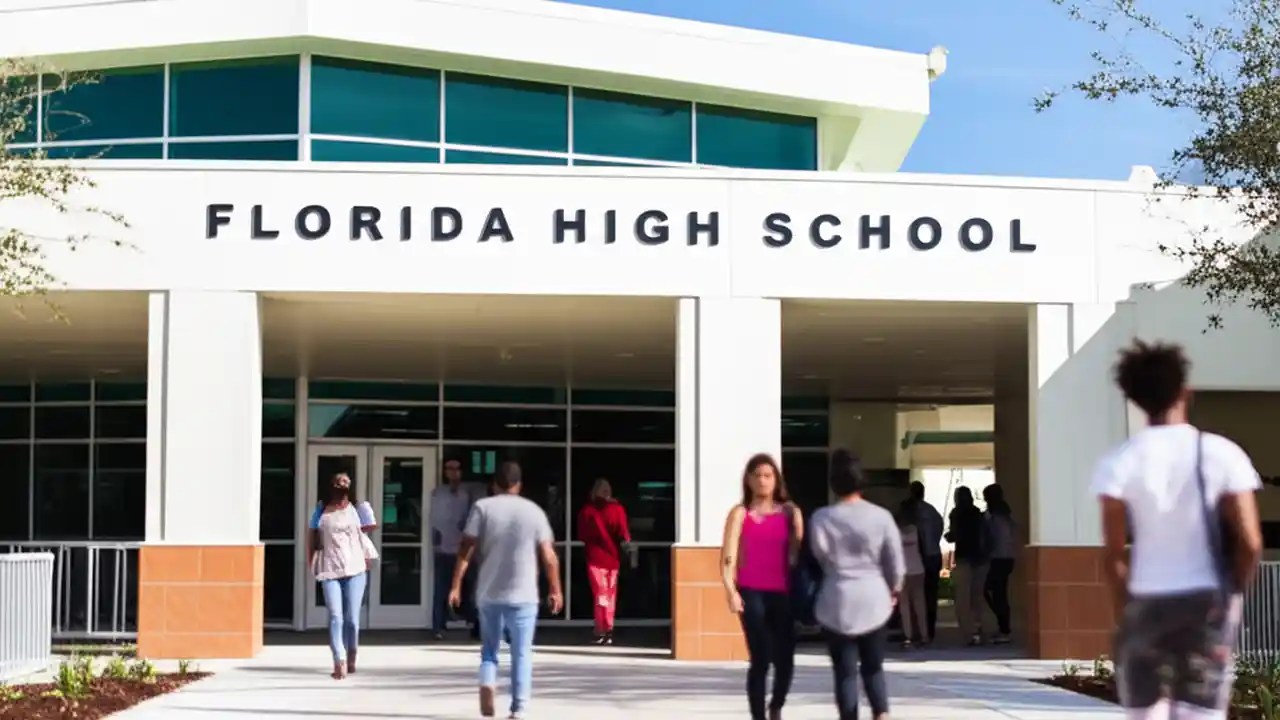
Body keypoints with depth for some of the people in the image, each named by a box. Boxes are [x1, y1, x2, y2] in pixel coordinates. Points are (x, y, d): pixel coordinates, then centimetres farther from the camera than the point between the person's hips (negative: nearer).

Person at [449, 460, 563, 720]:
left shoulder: (482, 508, 0)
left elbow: (467, 549, -6)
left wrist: (456, 585, -2)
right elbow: (549, 556, 1)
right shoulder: (534, 511, 2)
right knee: (521, 653, 8)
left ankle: (487, 683, -11)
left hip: (488, 593, 1)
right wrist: (555, 590, 10)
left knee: (489, 648, 15)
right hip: (523, 594, -1)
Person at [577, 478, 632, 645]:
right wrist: (626, 539, 12)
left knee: (600, 594, 0)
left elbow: (581, 535, 3)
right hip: (613, 556, 2)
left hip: (595, 556, -2)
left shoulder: (587, 510, -4)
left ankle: (602, 632, -8)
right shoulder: (617, 508, -3)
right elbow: (623, 533, -9)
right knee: (611, 594, 13)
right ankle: (608, 631, 14)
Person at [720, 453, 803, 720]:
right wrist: (731, 591, -15)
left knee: (785, 659, 2)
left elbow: (799, 553, 5)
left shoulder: (790, 512, 9)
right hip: (751, 592, -2)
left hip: (782, 593, 2)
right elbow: (728, 557, -3)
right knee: (760, 659, -6)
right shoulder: (740, 513, 4)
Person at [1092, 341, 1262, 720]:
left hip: (1147, 602, 0)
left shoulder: (1119, 462, -5)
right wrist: (1232, 595, 8)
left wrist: (1125, 606, 6)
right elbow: (1250, 542, -6)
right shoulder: (1221, 453, -3)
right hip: (1208, 603, 1)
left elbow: (1113, 552, -7)